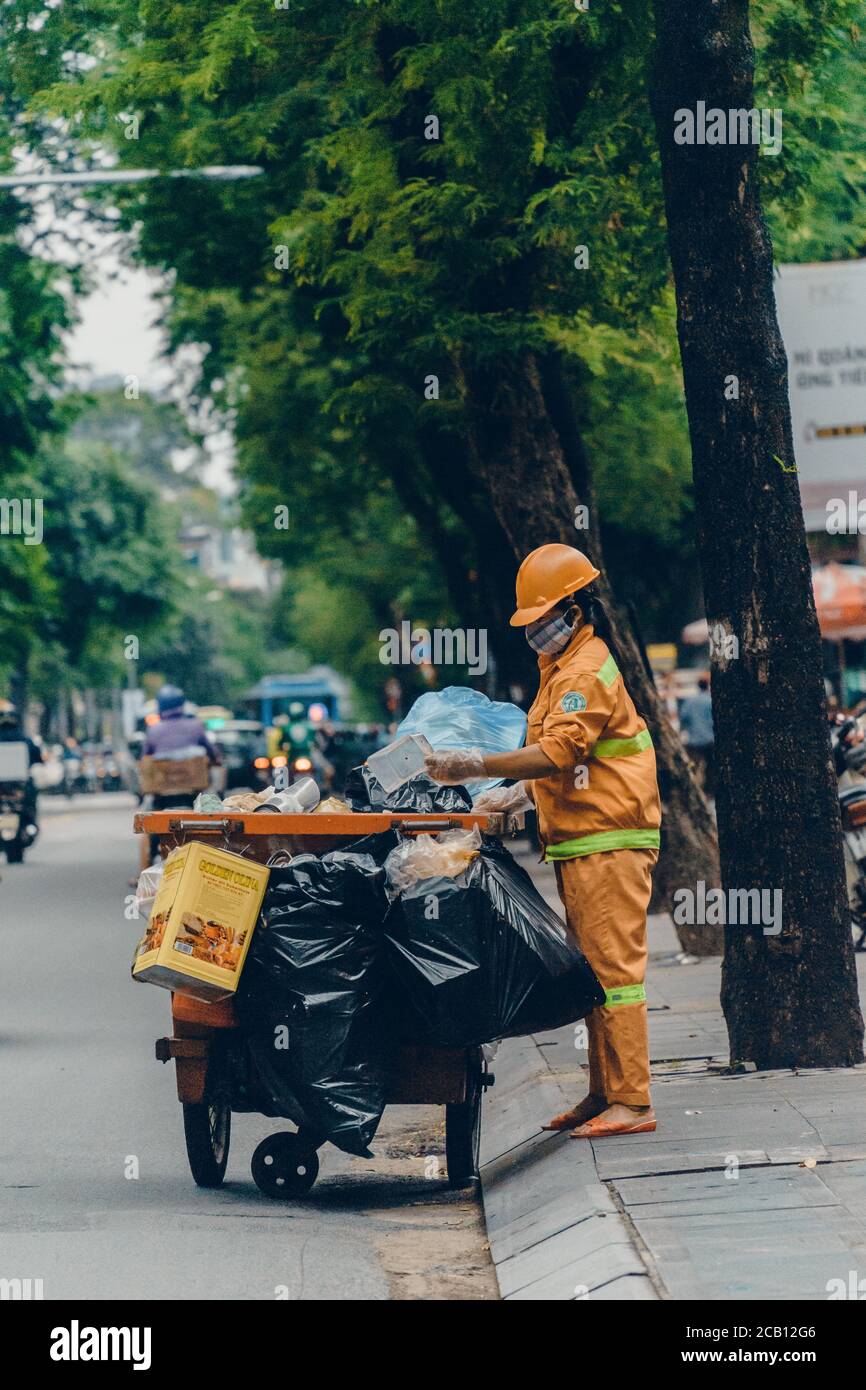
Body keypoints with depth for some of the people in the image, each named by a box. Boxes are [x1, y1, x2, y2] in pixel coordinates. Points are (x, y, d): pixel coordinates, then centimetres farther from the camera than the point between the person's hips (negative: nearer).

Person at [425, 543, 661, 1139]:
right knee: (593, 971, 11)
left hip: (609, 841, -11)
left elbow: (558, 752, -25)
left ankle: (632, 1101, -12)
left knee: (613, 967, -12)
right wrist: (521, 793, 18)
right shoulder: (563, 669, 21)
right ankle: (603, 1095, 15)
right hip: (578, 843, 11)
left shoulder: (588, 671, -13)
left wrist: (479, 765, -31)